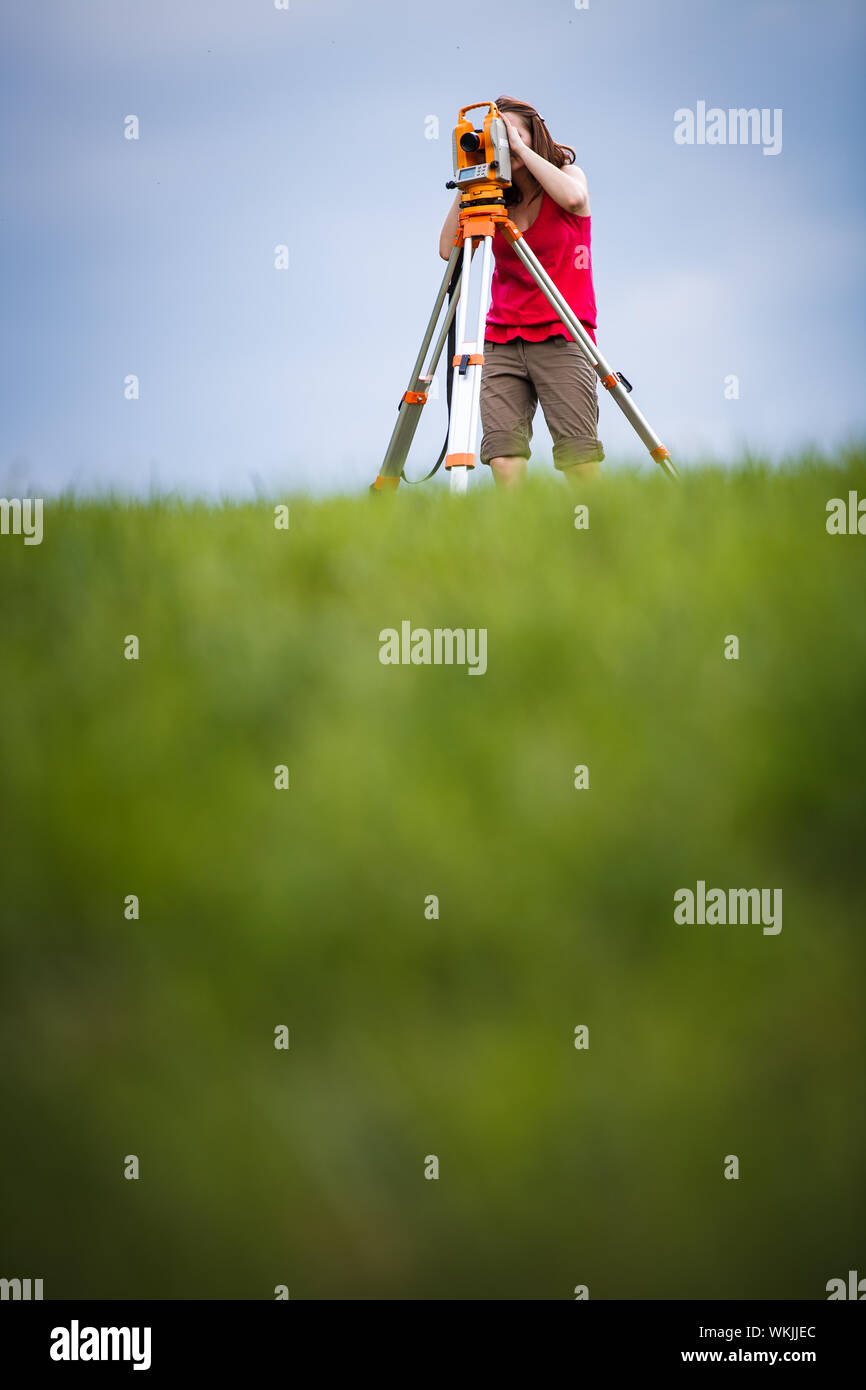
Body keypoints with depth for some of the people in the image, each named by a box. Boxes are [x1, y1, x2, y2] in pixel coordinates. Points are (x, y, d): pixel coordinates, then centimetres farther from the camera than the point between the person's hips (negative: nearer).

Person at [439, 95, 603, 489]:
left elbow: (574, 196, -21)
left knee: (578, 454, -12)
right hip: (502, 341, 3)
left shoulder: (568, 174, 5)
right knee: (502, 455, -12)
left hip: (560, 338, -3)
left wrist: (521, 148, -14)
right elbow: (449, 249, 2)